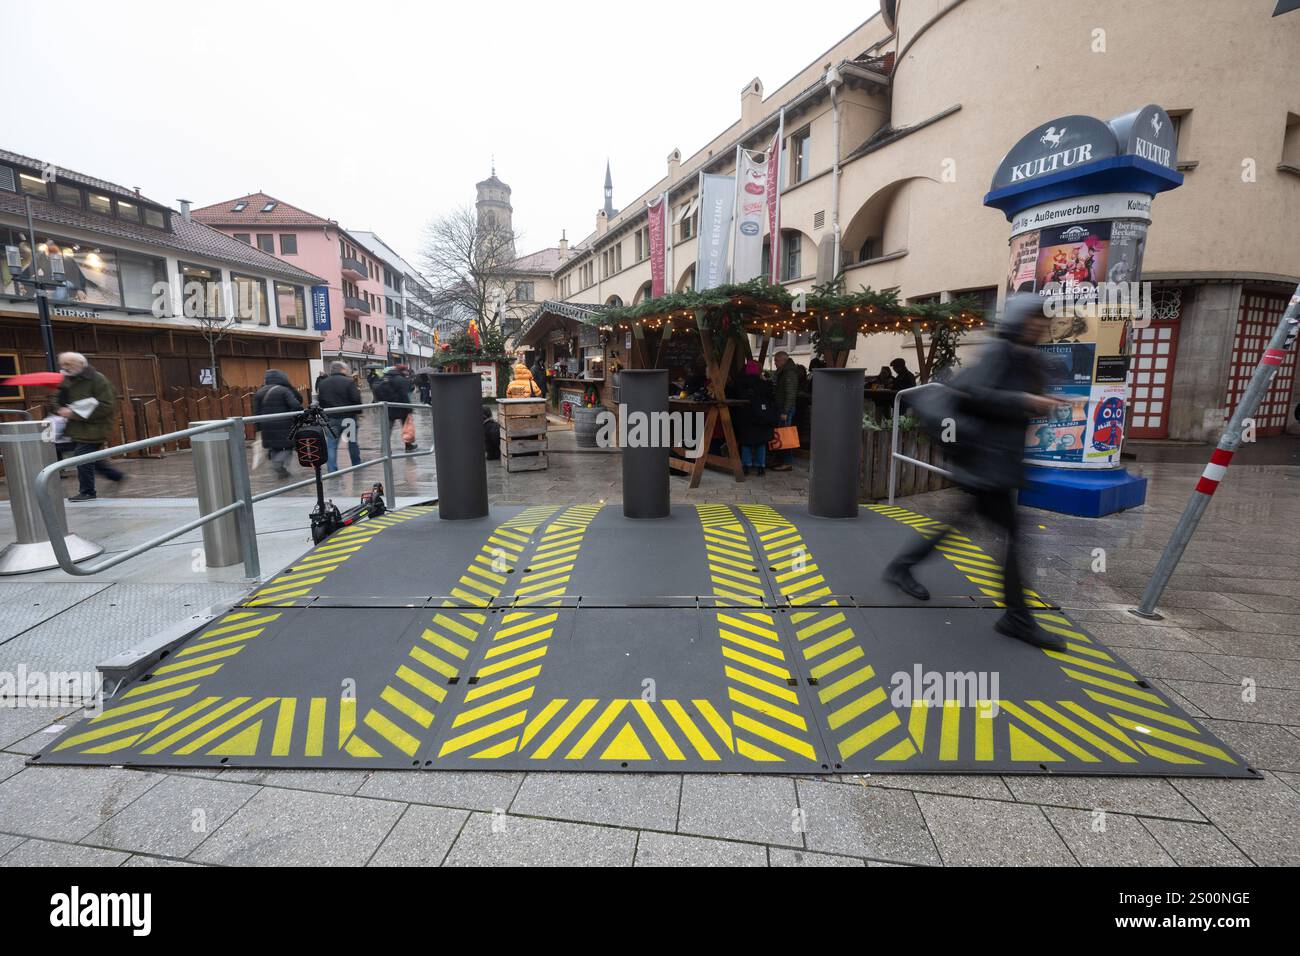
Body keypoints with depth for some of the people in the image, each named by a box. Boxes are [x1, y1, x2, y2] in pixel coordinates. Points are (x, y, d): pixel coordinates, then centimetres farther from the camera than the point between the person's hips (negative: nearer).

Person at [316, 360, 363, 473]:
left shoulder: (322, 384, 5)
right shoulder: (349, 381, -10)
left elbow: (319, 401, 9)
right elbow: (356, 399, -15)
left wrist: (324, 414, 17)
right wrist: (358, 412, -2)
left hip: (330, 418, 2)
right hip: (348, 417, -2)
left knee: (331, 445, 5)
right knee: (352, 441, 15)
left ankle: (332, 470, 2)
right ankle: (357, 464, 26)